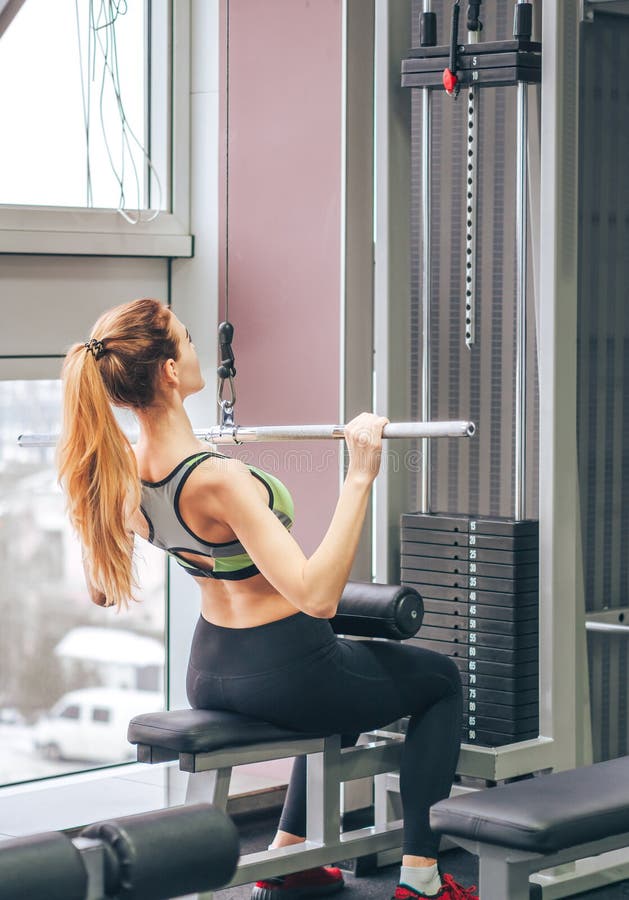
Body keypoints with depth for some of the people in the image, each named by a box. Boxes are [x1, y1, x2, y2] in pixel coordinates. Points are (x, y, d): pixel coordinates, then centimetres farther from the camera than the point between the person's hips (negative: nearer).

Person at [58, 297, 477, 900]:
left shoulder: (121, 478, -8)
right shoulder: (215, 479, -32)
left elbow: (102, 590, 8)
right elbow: (317, 595, -37)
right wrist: (360, 477, -38)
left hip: (209, 675, 8)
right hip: (284, 671, -8)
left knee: (342, 686, 38)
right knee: (441, 680, 18)